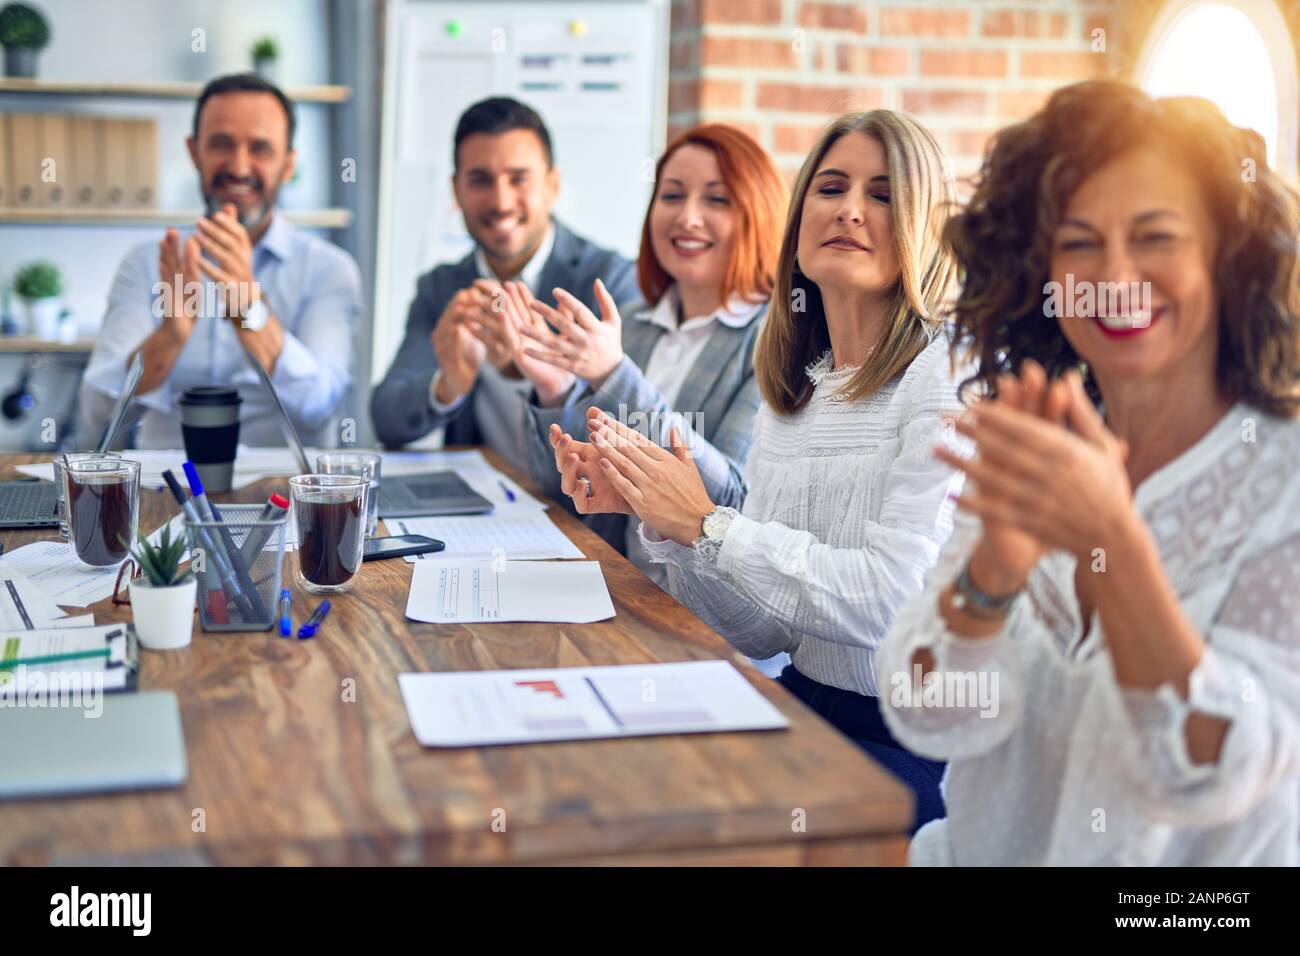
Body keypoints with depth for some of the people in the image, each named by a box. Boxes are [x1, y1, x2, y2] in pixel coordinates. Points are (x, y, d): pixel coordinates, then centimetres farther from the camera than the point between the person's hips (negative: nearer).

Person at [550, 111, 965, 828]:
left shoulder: (953, 373, -11)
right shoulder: (791, 393, 9)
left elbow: (893, 599, -21)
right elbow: (757, 632, 7)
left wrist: (706, 523, -15)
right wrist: (661, 518, -8)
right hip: (805, 705, 6)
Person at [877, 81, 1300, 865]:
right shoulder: (1039, 449, 2)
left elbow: (1213, 781, -18)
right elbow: (932, 720, -7)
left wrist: (1114, 544, -30)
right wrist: (996, 564, -24)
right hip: (989, 851, 2)